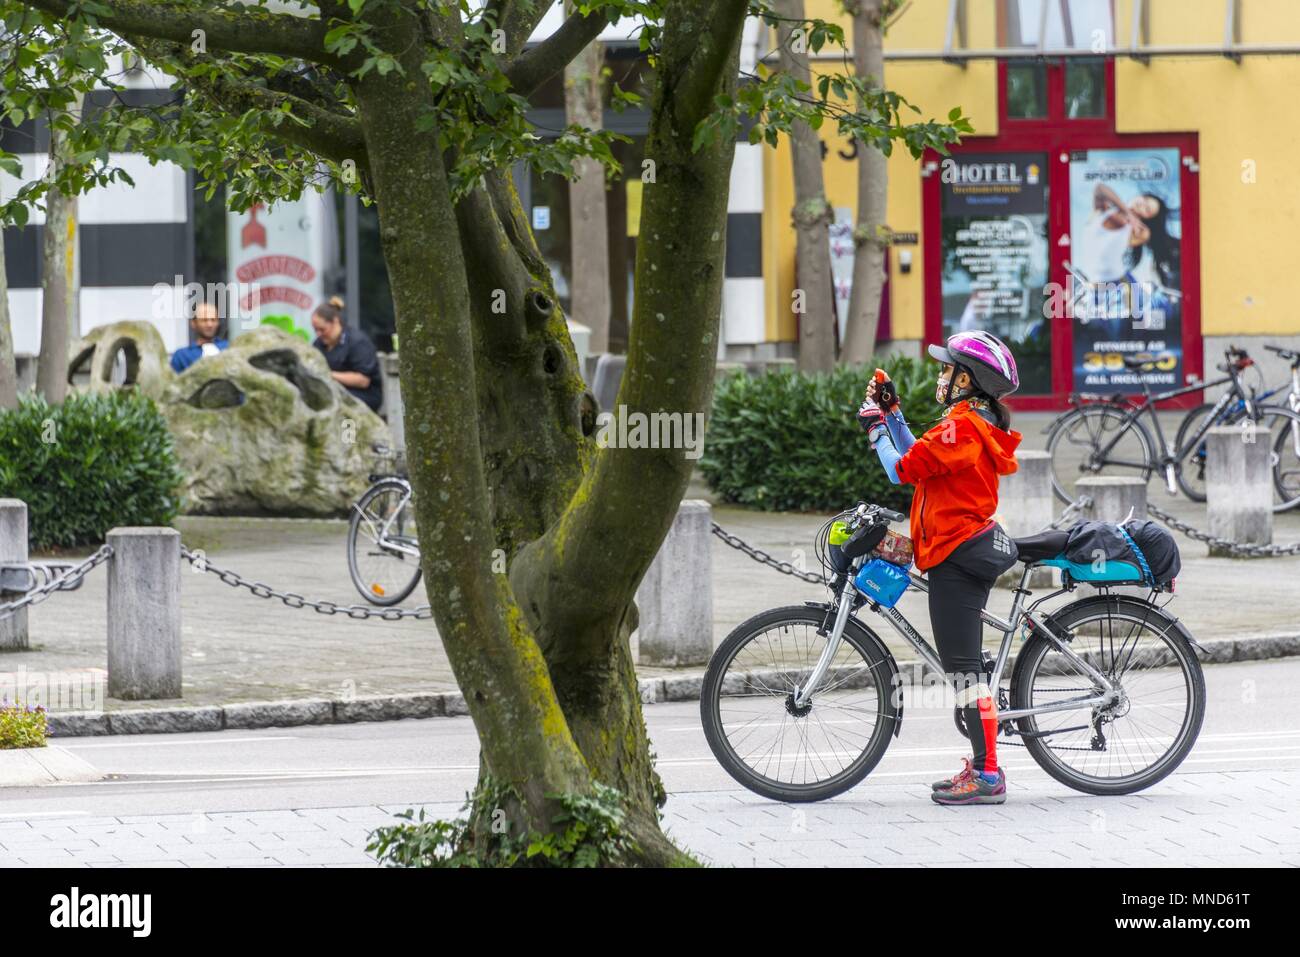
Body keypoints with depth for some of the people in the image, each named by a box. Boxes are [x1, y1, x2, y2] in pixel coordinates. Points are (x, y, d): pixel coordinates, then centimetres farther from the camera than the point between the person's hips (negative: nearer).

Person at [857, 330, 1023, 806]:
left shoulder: (962, 425, -16)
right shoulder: (978, 424, 16)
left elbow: (903, 468, -17)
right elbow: (918, 459, 21)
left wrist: (875, 427, -1)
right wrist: (892, 411, 23)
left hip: (956, 556, -11)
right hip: (974, 551, 11)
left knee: (964, 668, -9)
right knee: (967, 665, 15)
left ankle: (987, 775, -9)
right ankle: (982, 766, 19)